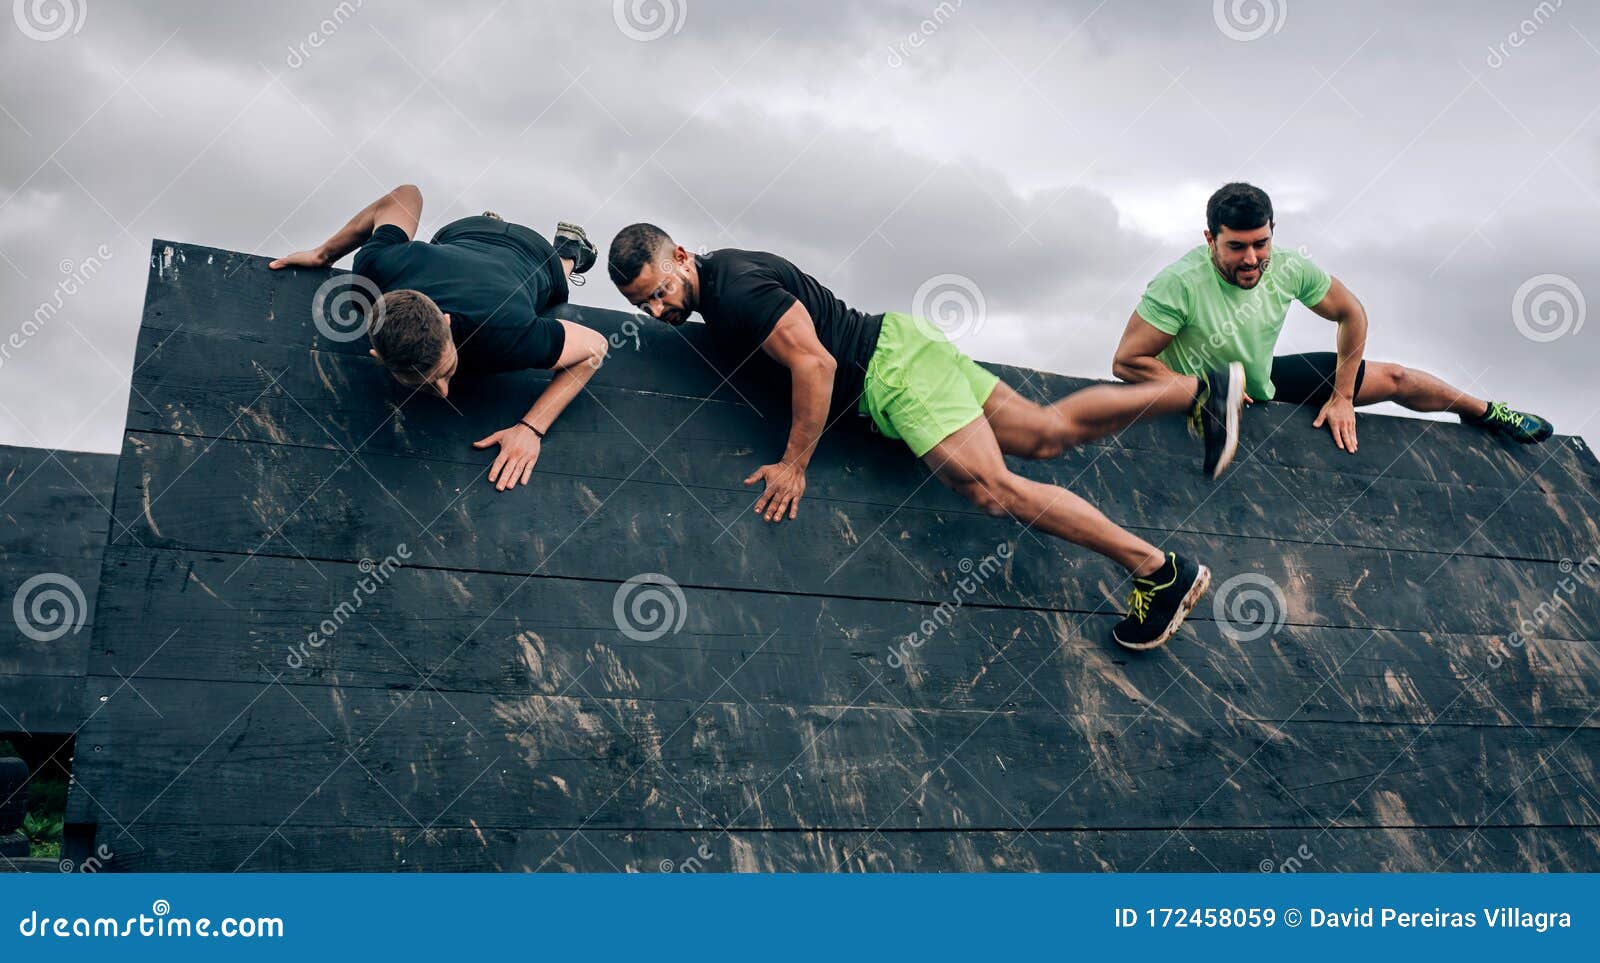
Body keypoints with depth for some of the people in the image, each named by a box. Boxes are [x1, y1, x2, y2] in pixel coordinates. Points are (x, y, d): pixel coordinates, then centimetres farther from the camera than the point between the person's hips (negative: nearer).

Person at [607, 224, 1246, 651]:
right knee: (1044, 434, 8)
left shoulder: (736, 290, -19)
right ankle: (1201, 390, 15)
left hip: (891, 367, -9)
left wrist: (793, 465, -21)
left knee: (990, 487, -20)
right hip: (890, 360, 9)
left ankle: (1158, 568, -17)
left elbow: (814, 363, -25)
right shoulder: (713, 273, 12)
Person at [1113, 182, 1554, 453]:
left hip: (1267, 383, 5)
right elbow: (1126, 361, -34)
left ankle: (1488, 412, 44)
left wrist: (1341, 396, -3)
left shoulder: (1289, 268, -19)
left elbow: (1352, 315, -2)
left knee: (1394, 377, 15)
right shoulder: (1181, 283, -36)